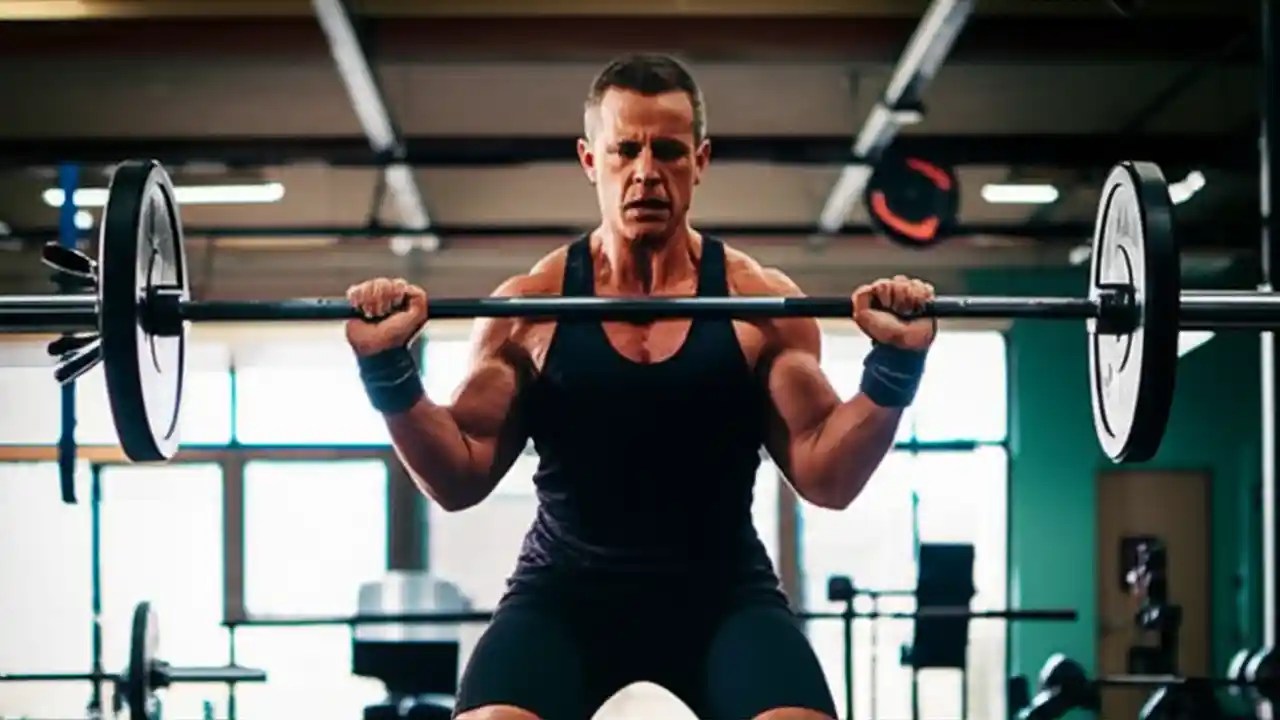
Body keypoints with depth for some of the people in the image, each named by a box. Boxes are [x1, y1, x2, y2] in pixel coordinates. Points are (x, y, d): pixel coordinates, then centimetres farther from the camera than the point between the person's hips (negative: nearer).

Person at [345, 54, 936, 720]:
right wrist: (389, 372, -12)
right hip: (565, 588, 0)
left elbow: (825, 477, -1)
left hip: (722, 591, 0)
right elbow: (460, 480, 1)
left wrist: (893, 368, -14)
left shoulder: (761, 303, -1)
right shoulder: (528, 308, -1)